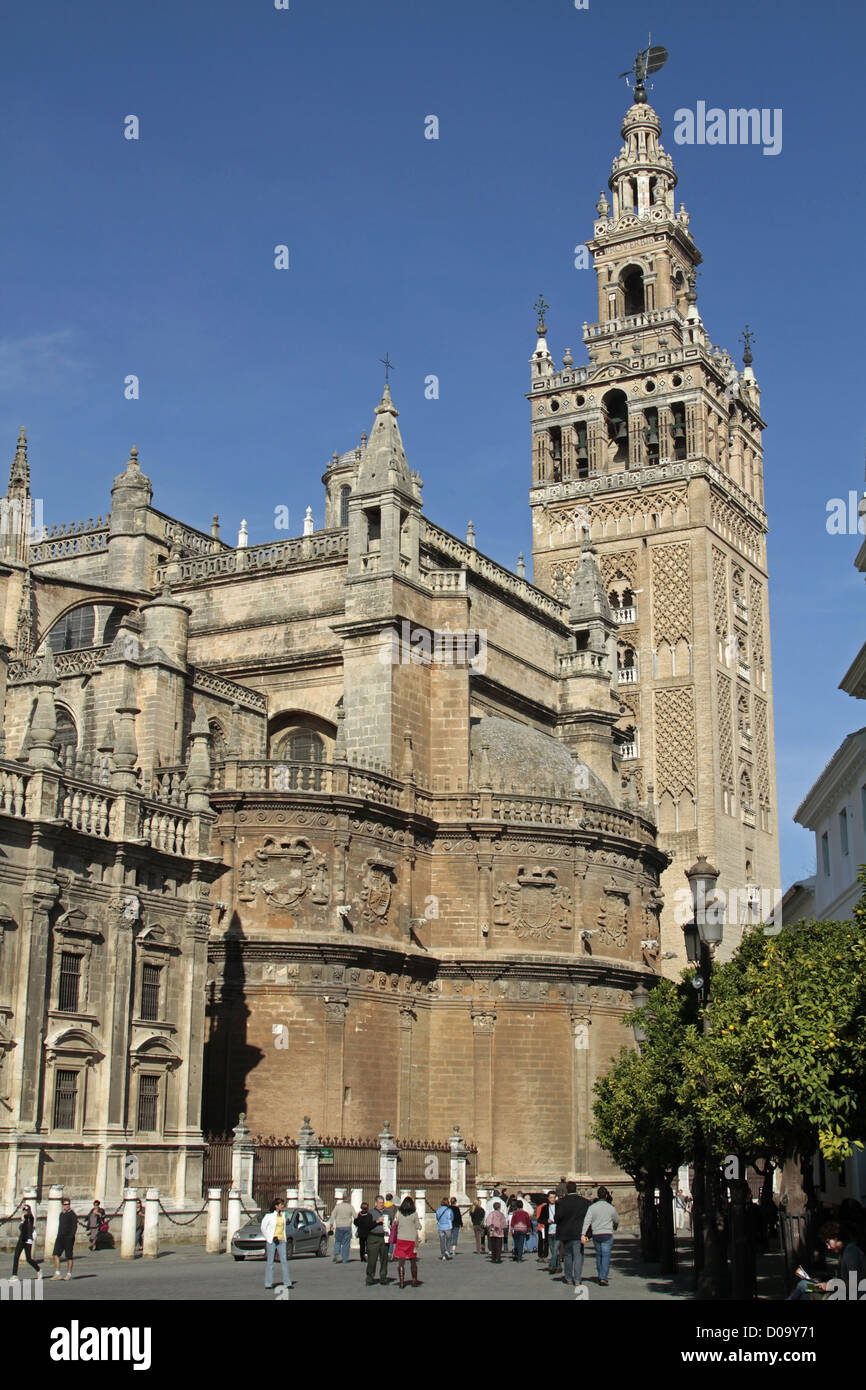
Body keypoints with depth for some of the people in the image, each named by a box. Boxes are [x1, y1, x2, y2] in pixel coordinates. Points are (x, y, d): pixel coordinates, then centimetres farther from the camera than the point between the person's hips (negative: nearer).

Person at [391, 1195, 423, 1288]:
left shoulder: (398, 1213, 0)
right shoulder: (414, 1214, -4)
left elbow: (394, 1225, 4)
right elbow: (418, 1227, -3)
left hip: (401, 1239, 0)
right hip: (412, 1239, 0)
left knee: (401, 1262, 1)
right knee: (413, 1261, 14)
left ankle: (402, 1282, -4)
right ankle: (414, 1281, 22)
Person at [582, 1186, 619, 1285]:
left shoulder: (592, 1207, -2)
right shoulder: (611, 1208, -3)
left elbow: (587, 1221, -10)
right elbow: (617, 1220, 12)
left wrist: (583, 1234, -14)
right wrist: (614, 1227, 35)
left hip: (596, 1235, 2)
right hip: (607, 1234, -2)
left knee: (598, 1255, 17)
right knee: (606, 1256, -2)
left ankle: (599, 1276, 24)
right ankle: (603, 1277, -11)